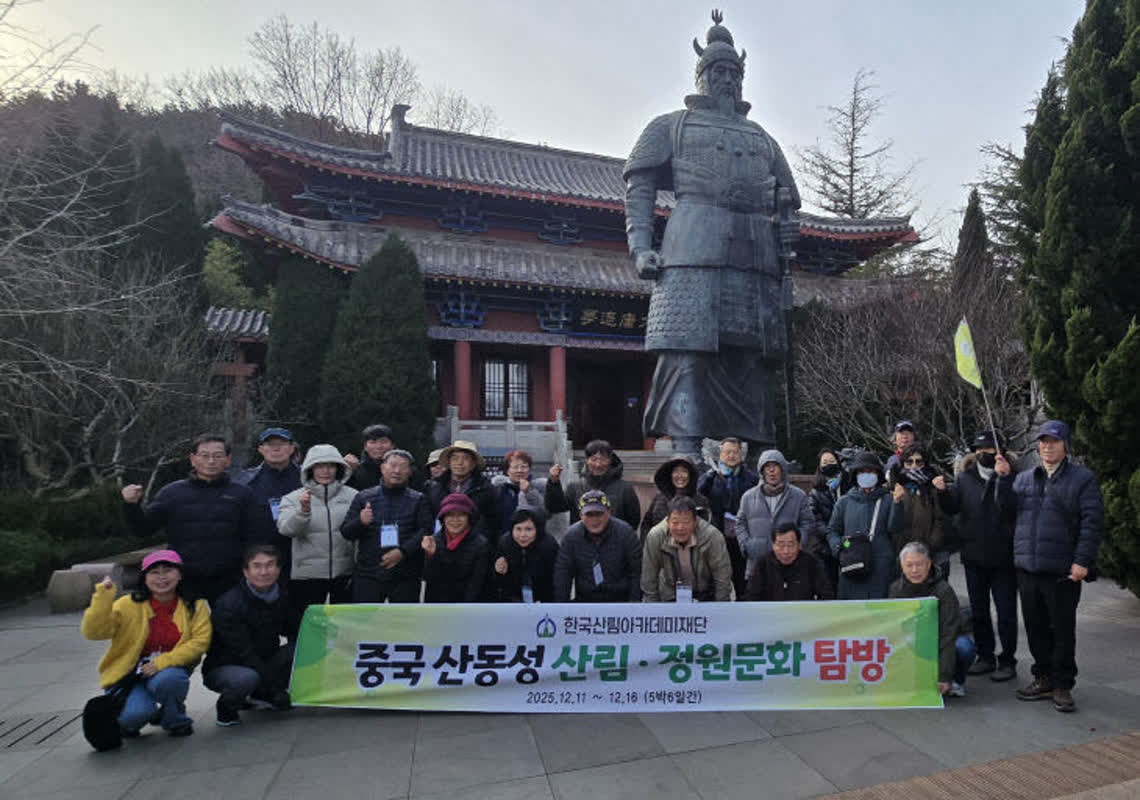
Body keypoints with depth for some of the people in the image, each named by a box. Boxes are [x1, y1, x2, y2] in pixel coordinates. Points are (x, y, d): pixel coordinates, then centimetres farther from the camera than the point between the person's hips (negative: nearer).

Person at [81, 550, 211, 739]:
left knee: (168, 679, -35)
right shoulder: (129, 605, -6)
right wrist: (103, 596, -28)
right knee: (135, 714, -29)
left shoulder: (195, 606, -4)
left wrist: (162, 662, -21)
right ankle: (128, 722, 12)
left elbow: (199, 641, -10)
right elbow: (92, 631, -15)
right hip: (128, 673, 0)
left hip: (169, 671, 0)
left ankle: (175, 721, -1)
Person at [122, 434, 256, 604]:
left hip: (229, 584, -1)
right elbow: (143, 528, 6)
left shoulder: (242, 493, 4)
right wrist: (131, 505, -12)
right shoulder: (172, 492, 8)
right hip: (184, 583, 1)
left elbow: (254, 537, -2)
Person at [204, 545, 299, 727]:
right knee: (247, 677, -38)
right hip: (222, 668, -6)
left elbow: (296, 632, 6)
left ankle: (263, 694, 5)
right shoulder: (229, 604, -22)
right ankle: (226, 707, -3)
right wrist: (277, 689, -25)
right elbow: (243, 653, -25)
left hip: (263, 664, 6)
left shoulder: (282, 597, -4)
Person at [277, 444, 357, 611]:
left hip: (346, 573, 1)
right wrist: (303, 510, -29)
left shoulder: (353, 496, 1)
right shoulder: (293, 498, 2)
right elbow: (286, 529, -12)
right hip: (306, 575, 0)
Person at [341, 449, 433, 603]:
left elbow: (425, 531, -5)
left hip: (405, 577, 0)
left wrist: (403, 551, -19)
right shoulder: (363, 497, 8)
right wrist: (360, 522, -16)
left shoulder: (419, 500, 4)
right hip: (367, 574, 1)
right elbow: (345, 531, 6)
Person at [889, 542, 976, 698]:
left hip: (944, 646, -3)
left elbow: (949, 635, -27)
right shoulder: (896, 589, -9)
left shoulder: (944, 590, -22)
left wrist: (944, 677, -32)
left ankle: (957, 681, -2)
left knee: (963, 646, -36)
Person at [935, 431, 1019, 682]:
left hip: (1003, 557, -4)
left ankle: (1007, 660, 21)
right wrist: (943, 491, -18)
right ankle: (985, 656, 29)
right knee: (978, 611, 15)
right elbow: (952, 508, 0)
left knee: (1006, 612, 7)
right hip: (974, 555, 4)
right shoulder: (965, 476, 4)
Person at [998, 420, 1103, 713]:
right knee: (1036, 629, 13)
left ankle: (1062, 686, 18)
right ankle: (1043, 679, 26)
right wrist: (1004, 477, -10)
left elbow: (1092, 523, -7)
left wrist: (1082, 561, -14)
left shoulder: (1082, 478, -1)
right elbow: (1007, 503, 3)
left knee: (1063, 631, 5)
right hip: (1027, 568, 5)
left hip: (1062, 571, -4)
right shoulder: (1025, 478, 14)